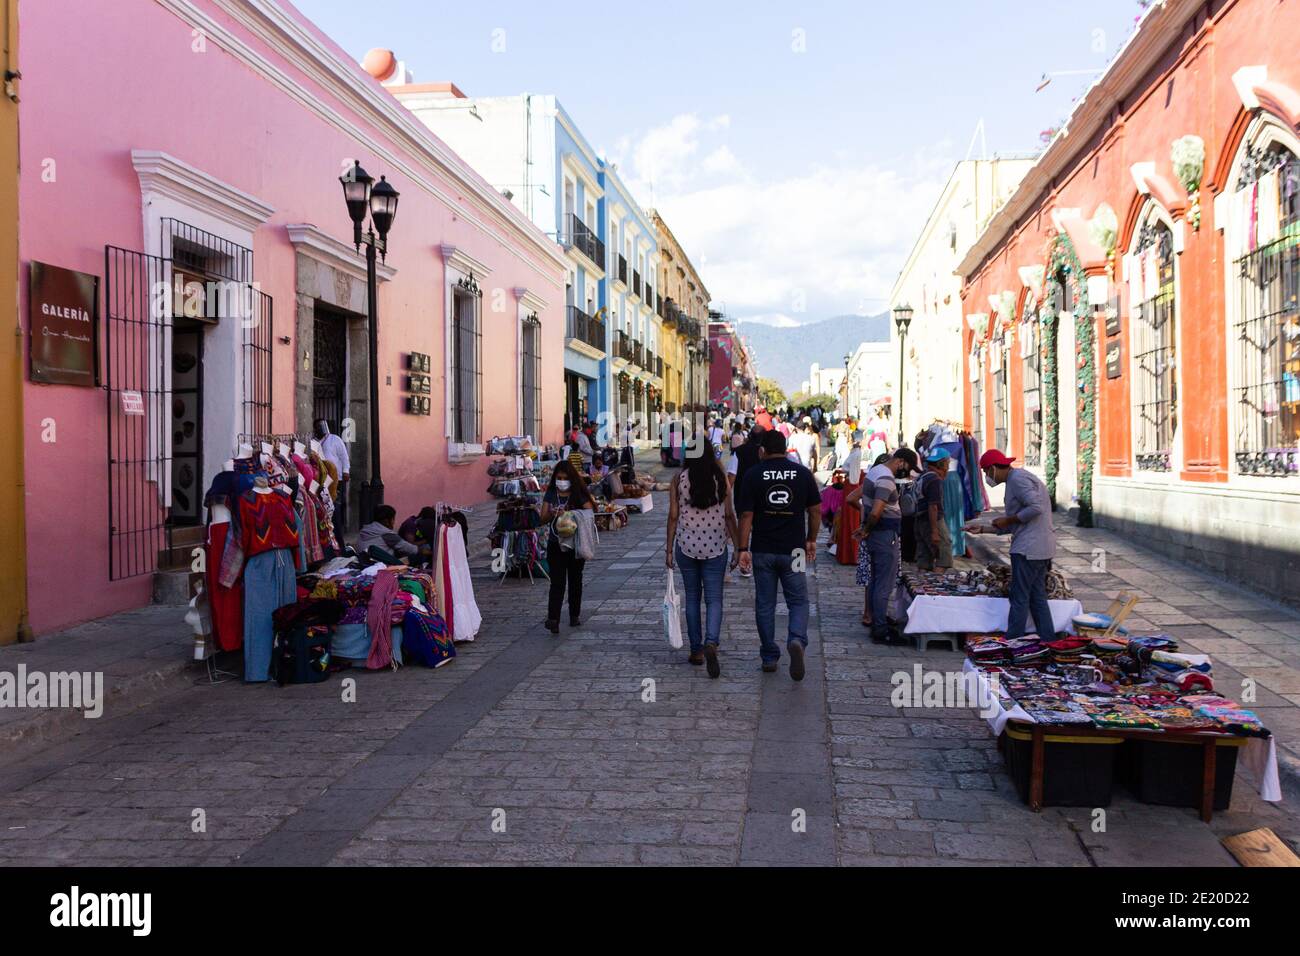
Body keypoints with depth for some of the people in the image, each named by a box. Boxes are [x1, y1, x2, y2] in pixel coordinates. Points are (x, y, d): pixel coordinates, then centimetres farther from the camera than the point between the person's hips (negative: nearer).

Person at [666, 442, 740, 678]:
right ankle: (711, 643, -19)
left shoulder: (679, 478, -3)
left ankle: (696, 650, 17)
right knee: (714, 599, 4)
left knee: (692, 598, 14)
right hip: (716, 546, 0)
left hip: (687, 545, 1)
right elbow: (729, 515, -3)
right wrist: (739, 547, 3)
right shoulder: (720, 477, -3)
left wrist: (669, 549, 6)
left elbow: (673, 516, -2)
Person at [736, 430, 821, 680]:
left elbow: (746, 515, -7)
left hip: (762, 550, 0)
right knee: (798, 601, 9)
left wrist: (743, 549, -4)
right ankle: (796, 640, -18)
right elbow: (815, 511, 4)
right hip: (793, 549, 0)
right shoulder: (803, 473, 0)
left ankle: (769, 658, 15)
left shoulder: (753, 474, -4)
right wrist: (811, 540, 17)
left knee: (765, 605, 10)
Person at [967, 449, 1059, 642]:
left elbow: (1035, 508, -23)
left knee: (1020, 598, -5)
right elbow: (1014, 525, 23)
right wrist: (982, 529, 21)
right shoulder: (1015, 480, 20)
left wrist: (1008, 520, -13)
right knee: (1037, 598, 12)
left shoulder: (1018, 479, -11)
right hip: (1039, 548, 10)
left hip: (1029, 548, -10)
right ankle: (1048, 642, 15)